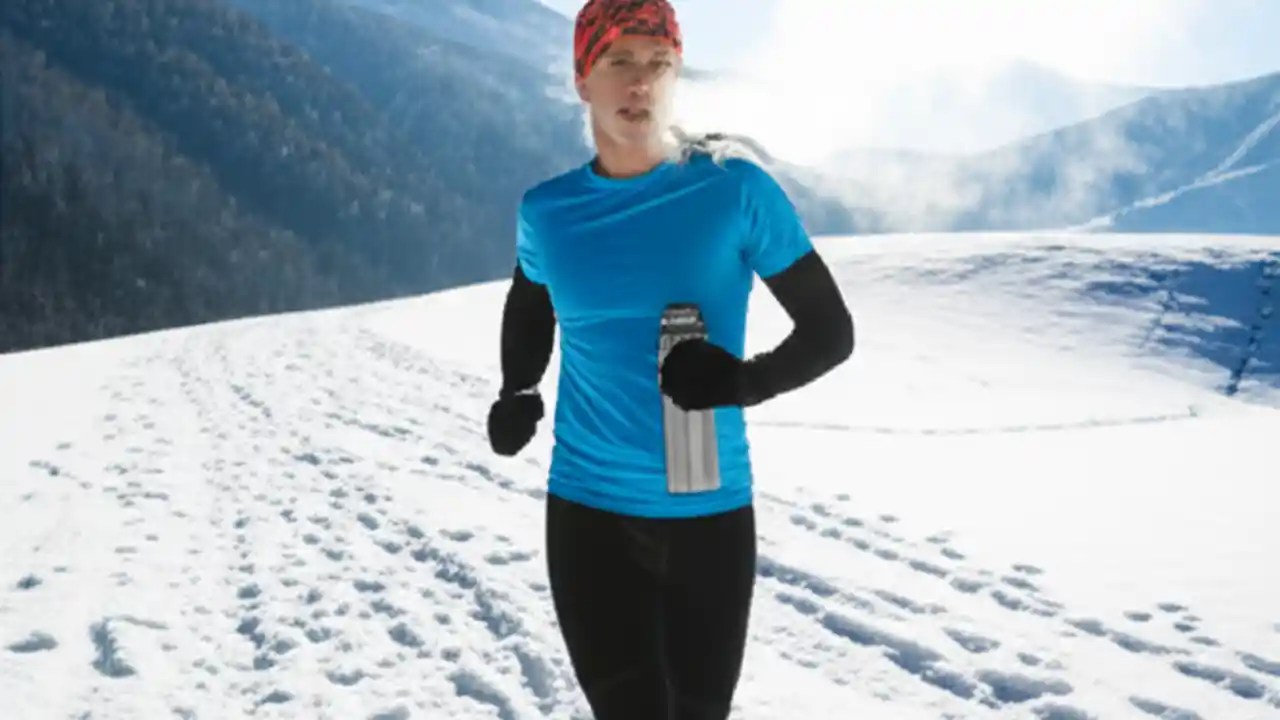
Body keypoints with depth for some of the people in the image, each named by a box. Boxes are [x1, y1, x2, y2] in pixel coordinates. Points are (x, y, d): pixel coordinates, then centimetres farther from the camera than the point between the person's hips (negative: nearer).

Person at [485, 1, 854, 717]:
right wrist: (517, 392, 2)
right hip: (589, 513, 1)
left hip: (711, 513, 0)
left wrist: (744, 380, -22)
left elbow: (831, 330, -3)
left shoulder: (736, 191, -8)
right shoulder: (547, 211, 0)